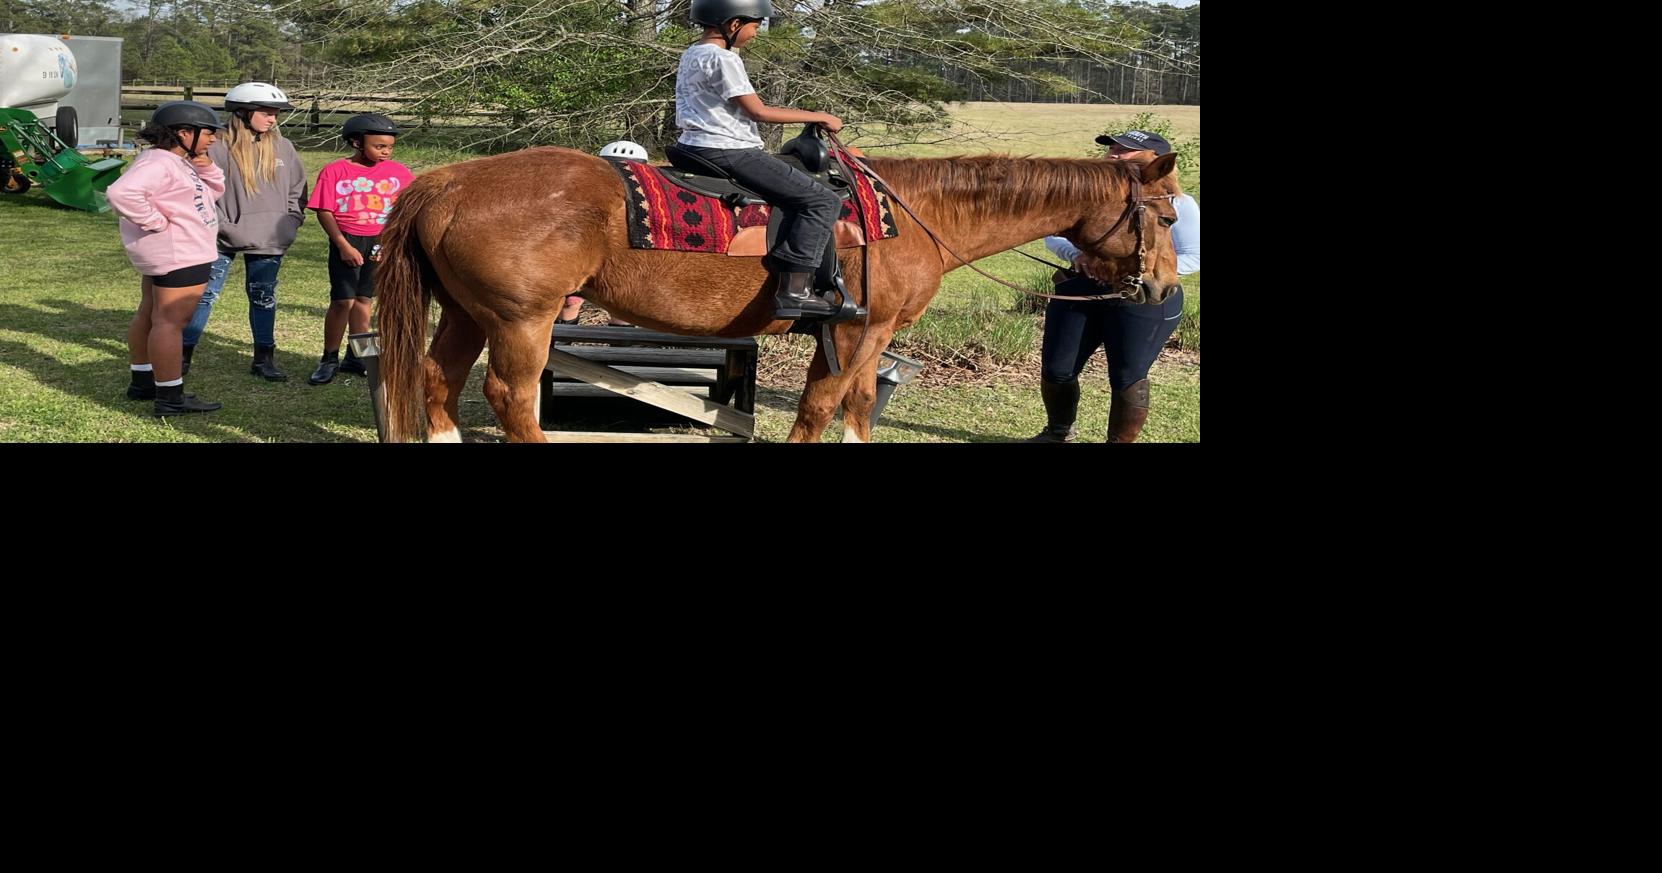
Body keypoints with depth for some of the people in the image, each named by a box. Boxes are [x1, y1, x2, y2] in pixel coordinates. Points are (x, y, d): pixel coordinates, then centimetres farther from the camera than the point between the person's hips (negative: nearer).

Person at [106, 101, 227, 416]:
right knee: (170, 321, -9)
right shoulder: (157, 163, -20)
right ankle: (170, 399, -8)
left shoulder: (179, 162, 12)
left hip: (161, 256, 12)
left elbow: (215, 191, 19)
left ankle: (141, 381, 33)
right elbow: (123, 192, -36)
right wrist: (156, 222, -27)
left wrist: (207, 169, 0)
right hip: (178, 255, -12)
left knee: (149, 315, 20)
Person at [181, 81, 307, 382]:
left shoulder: (283, 148, 5)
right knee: (205, 294, 2)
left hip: (269, 242, 4)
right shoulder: (219, 148, -10)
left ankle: (264, 358, 20)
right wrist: (224, 226, -12)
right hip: (225, 239, -4)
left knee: (263, 297, 11)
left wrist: (291, 222, 4)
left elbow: (297, 190, 14)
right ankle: (184, 354, 11)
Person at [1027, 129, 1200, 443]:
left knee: (1128, 379, -2)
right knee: (1056, 371, 8)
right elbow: (1052, 234, 4)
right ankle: (1058, 432, 33)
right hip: (1078, 295, 4)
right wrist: (1075, 253, -20)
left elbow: (1192, 258, -12)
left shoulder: (1177, 203, -6)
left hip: (1145, 303, -4)